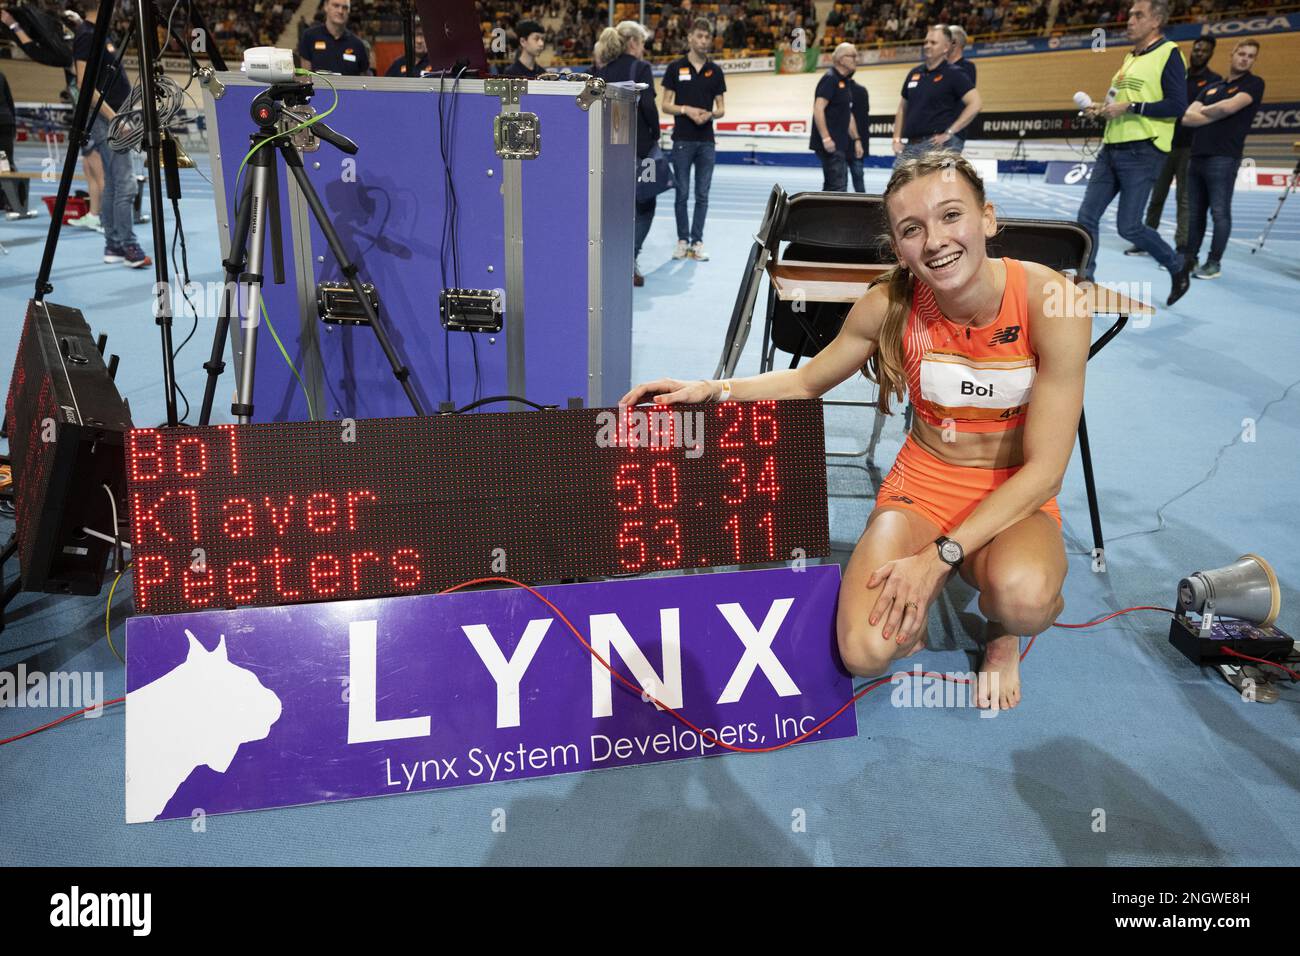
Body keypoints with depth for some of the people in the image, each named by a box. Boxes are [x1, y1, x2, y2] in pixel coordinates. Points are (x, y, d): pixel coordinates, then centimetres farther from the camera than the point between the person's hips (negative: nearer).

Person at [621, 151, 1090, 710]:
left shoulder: (1054, 303, -21)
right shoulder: (889, 306, -14)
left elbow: (1044, 469, -19)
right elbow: (807, 381, 6)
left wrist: (939, 555, -26)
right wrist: (711, 390, -10)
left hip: (1016, 497, -1)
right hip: (921, 484, 1)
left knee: (1021, 596, -37)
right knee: (864, 653, -24)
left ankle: (1004, 630, 2)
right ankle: (916, 600, 12)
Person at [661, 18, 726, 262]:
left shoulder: (715, 70, 8)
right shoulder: (675, 67, 2)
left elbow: (721, 108, 10)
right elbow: (666, 105, 1)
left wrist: (710, 114, -11)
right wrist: (687, 110, -15)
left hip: (706, 140, 2)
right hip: (682, 140, -2)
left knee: (702, 194, 2)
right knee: (682, 193, 2)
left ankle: (697, 242, 8)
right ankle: (682, 240, 12)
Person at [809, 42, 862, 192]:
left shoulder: (846, 82, 18)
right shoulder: (830, 79, -10)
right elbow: (818, 109, -19)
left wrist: (856, 139, 20)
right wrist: (826, 138, -25)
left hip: (841, 143, 10)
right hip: (830, 143, -10)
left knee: (831, 186, 13)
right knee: (838, 186, -14)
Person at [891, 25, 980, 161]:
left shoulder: (954, 74, -3)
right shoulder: (914, 74, 14)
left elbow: (974, 104, -12)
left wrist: (949, 133, -15)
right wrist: (897, 139, 11)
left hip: (937, 144, -6)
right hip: (911, 145, 6)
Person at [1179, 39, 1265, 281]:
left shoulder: (1254, 84, 5)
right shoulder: (1212, 87, 20)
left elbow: (1229, 106, -13)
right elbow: (1187, 117, 6)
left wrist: (1204, 110, 4)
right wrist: (1215, 114, -8)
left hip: (1223, 158, -5)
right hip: (1197, 156, 6)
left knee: (1220, 212, -7)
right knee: (1194, 212, 9)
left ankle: (1214, 263, -2)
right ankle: (1189, 257, 17)